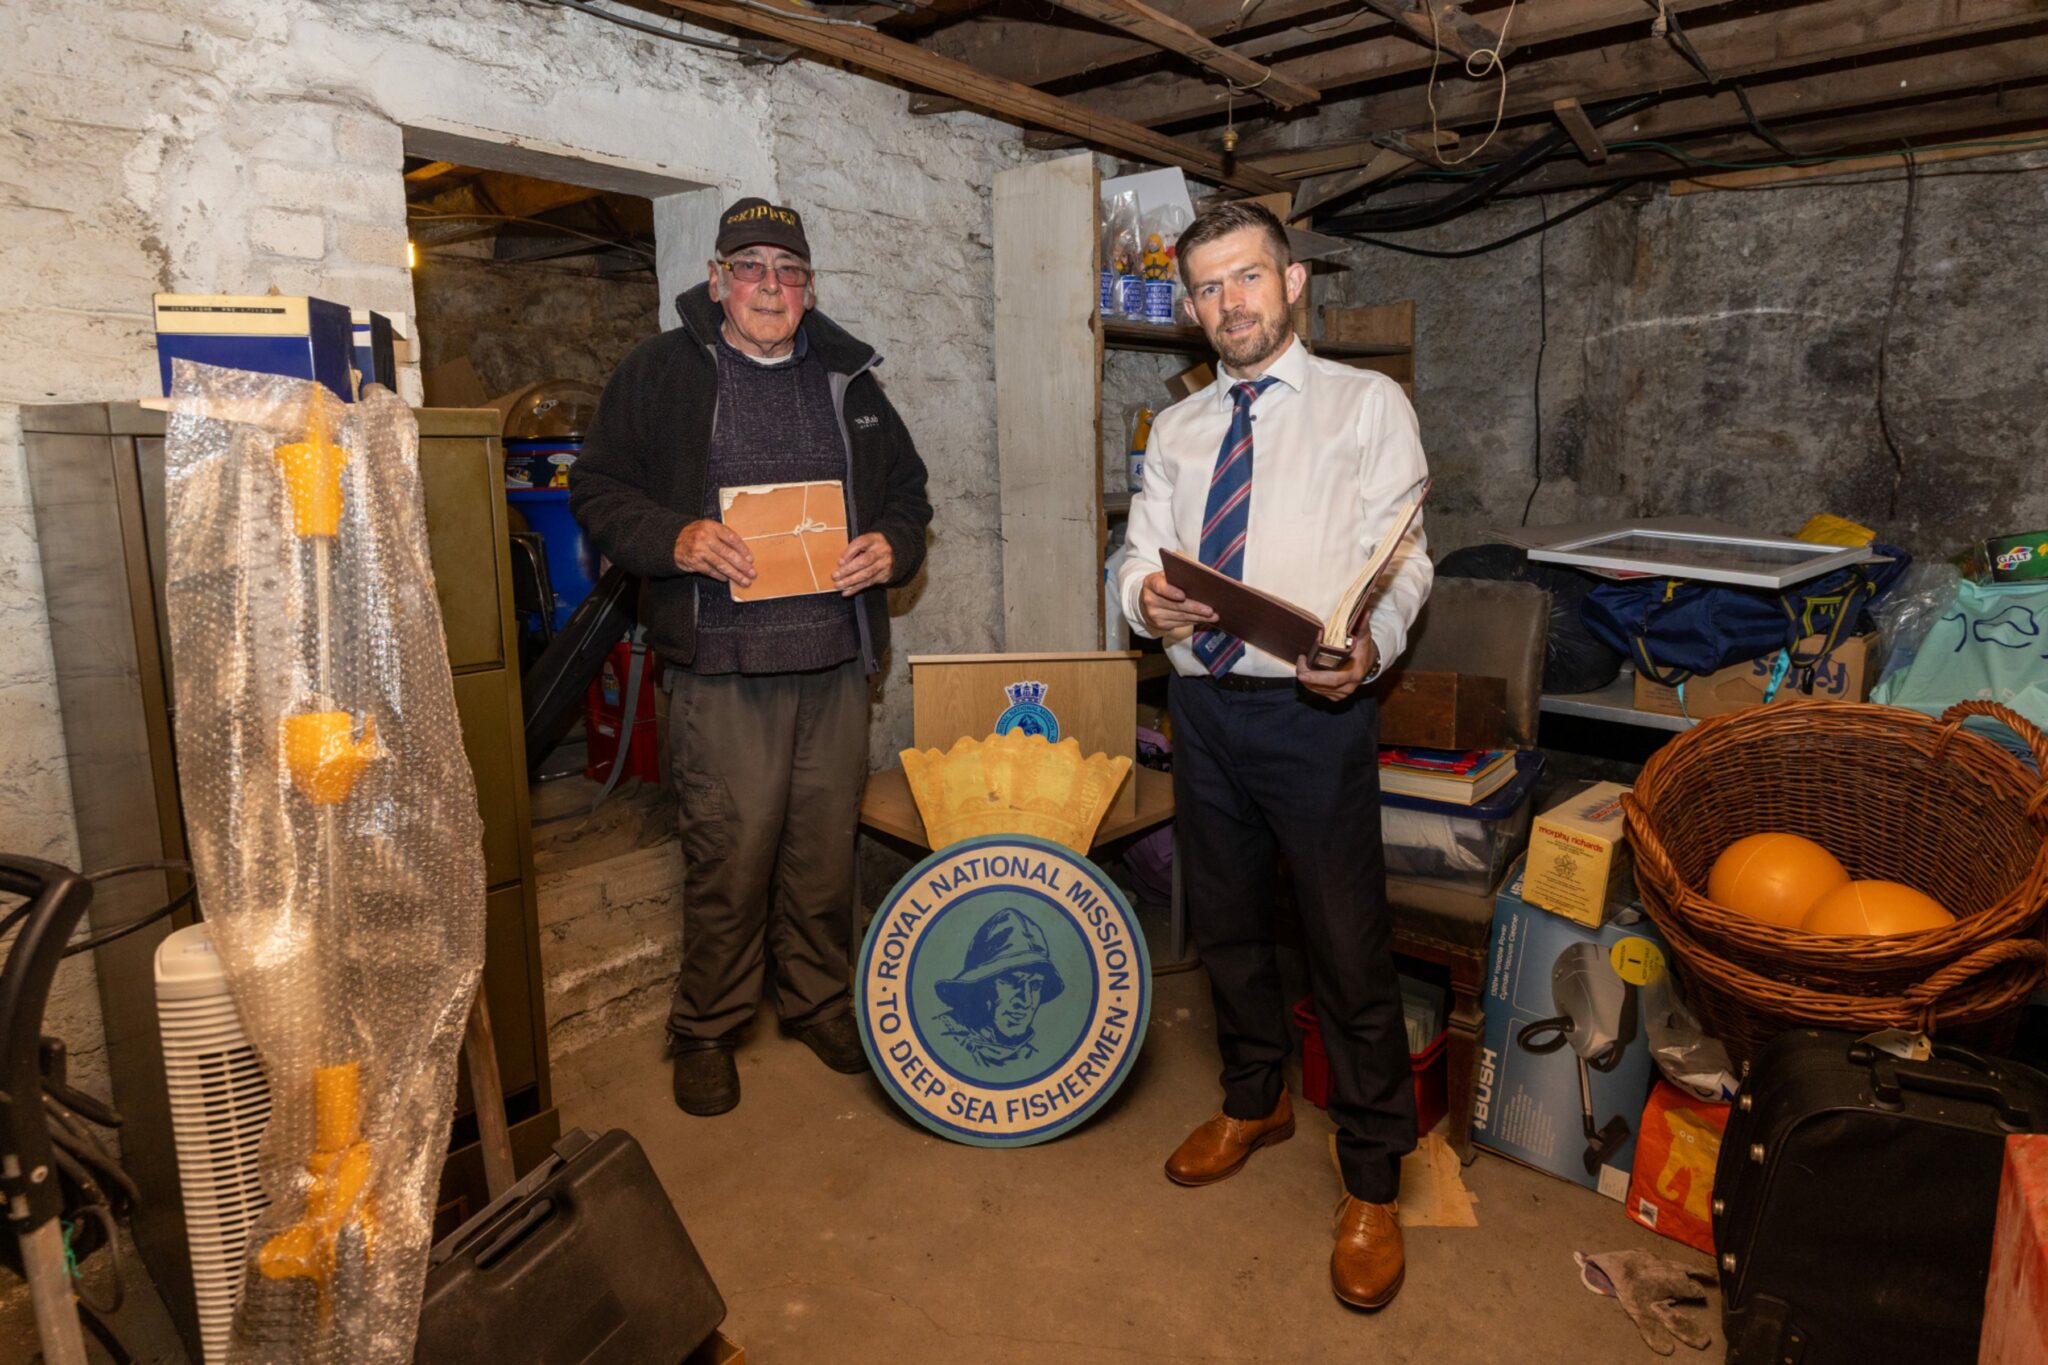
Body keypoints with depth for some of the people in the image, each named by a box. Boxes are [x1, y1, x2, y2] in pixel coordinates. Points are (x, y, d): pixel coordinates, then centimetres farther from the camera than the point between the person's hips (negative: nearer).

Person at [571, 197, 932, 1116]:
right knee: (727, 856, 0)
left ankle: (819, 1000, 31)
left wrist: (893, 546, -1)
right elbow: (599, 491, 3)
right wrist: (676, 540, -16)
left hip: (835, 661, 4)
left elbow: (907, 488, 20)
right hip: (722, 667, -3)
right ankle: (705, 1027, 21)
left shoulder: (847, 378, 15)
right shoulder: (661, 370, 5)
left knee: (827, 848, 11)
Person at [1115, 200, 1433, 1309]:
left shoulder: (1368, 405, 1)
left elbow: (1401, 557, -8)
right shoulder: (1176, 429, 14)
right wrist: (1146, 593, -16)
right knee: (1227, 926, 19)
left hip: (1314, 712, -5)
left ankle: (1371, 1185, 23)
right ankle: (1253, 1104, 43)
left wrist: (1369, 644, -29)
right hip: (1202, 707, 5)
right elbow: (1141, 551, 9)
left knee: (1349, 948, 2)